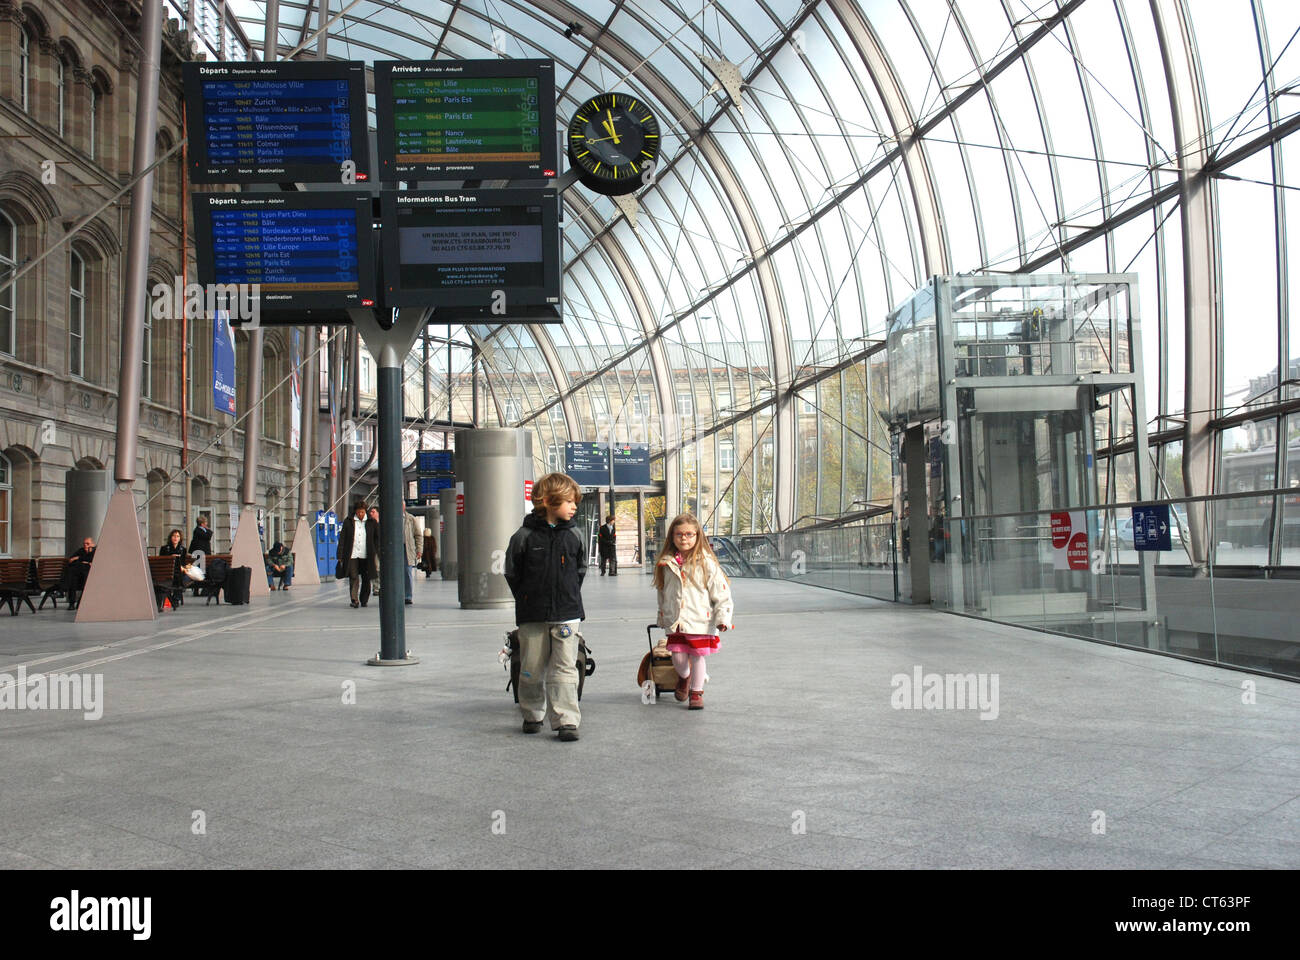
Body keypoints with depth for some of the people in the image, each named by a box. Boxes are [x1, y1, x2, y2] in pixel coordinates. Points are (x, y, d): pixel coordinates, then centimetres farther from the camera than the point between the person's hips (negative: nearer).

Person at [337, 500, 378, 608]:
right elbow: (342, 539, 5)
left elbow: (377, 538, 13)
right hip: (352, 555, -1)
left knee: (366, 579, 6)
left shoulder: (371, 523, 6)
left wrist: (378, 553, 6)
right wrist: (341, 555, 0)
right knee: (353, 578, -10)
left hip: (366, 556, 1)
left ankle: (363, 600, 19)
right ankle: (355, 600, -12)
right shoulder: (348, 522, 5)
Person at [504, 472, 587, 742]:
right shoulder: (524, 536, -5)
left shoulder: (573, 535, 4)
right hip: (532, 617, -1)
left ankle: (566, 721, -2)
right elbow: (512, 573, 4)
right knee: (531, 670, 8)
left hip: (567, 614, 1)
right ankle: (532, 715, 27)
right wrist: (528, 600, 5)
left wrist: (569, 596, 11)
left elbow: (580, 570, 16)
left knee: (564, 669, -4)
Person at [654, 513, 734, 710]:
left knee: (697, 656, 4)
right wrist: (663, 616, 21)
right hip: (676, 621, 3)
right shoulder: (667, 563, 4)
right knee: (678, 658, 4)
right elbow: (662, 592, 17)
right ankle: (684, 677, 37)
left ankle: (697, 692, 24)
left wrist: (723, 618, -13)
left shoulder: (706, 562, -8)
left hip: (700, 620, -3)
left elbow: (721, 592, -7)